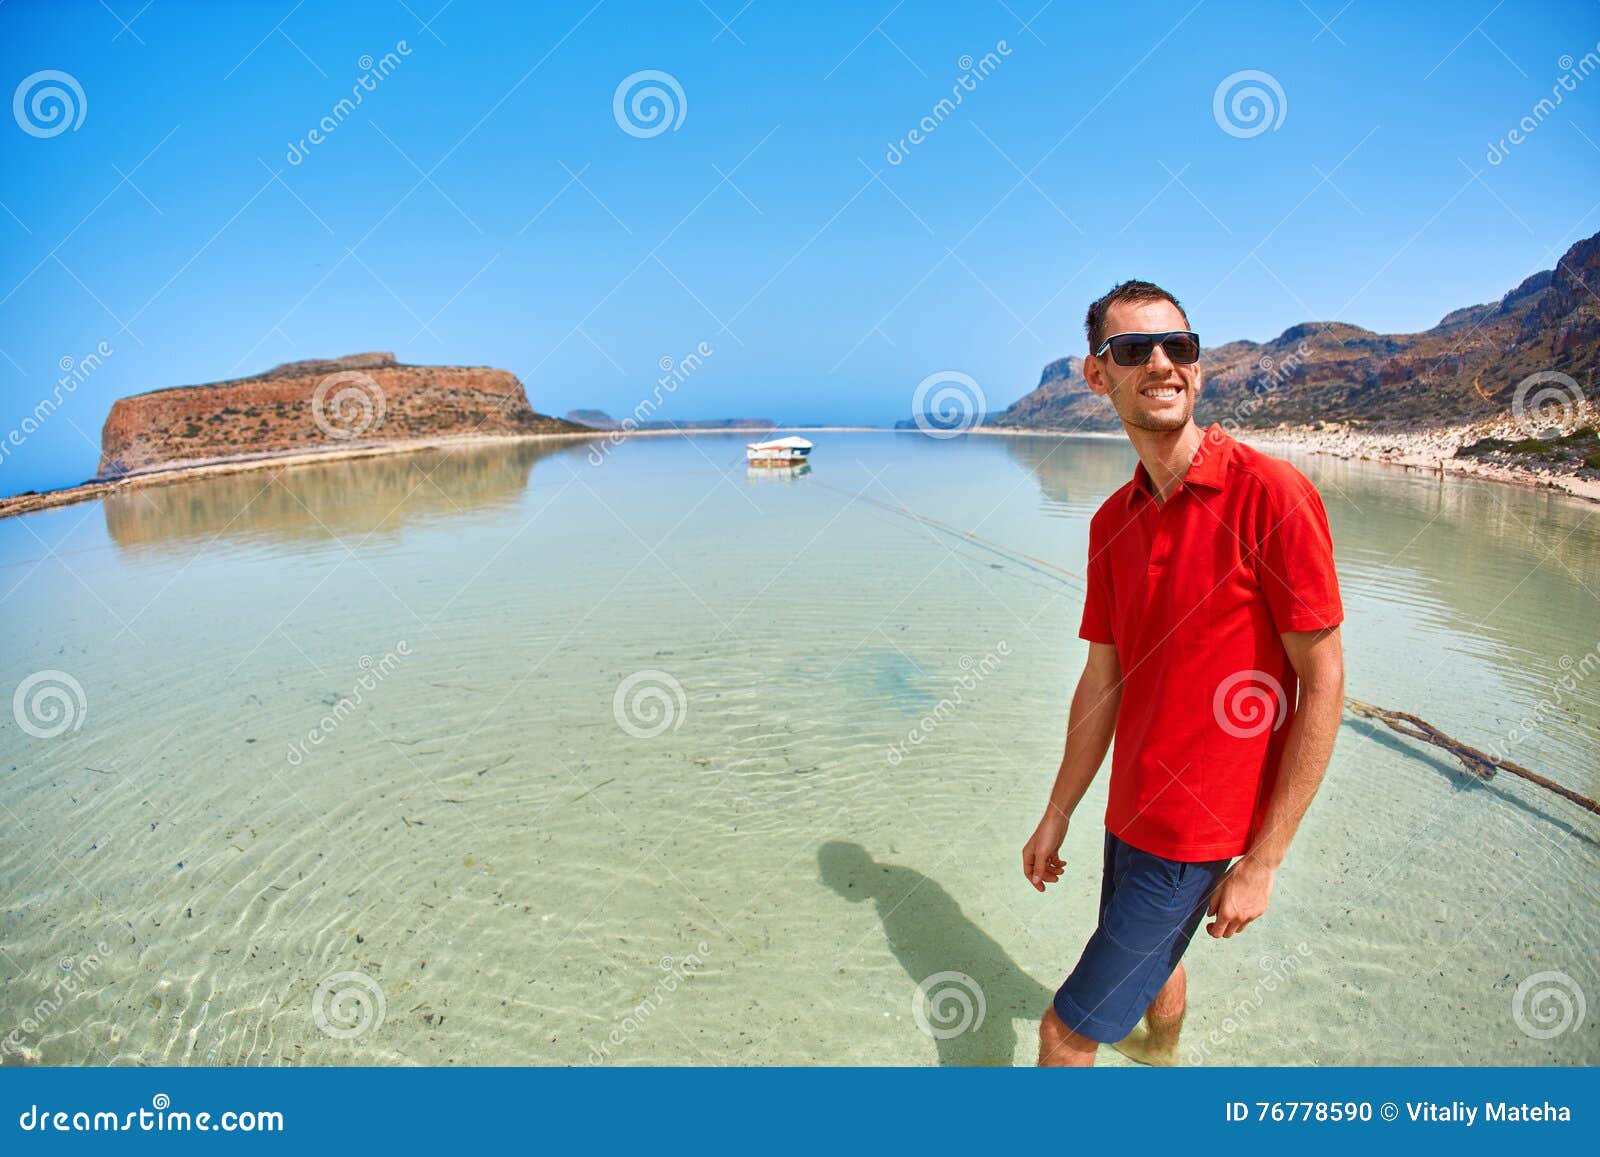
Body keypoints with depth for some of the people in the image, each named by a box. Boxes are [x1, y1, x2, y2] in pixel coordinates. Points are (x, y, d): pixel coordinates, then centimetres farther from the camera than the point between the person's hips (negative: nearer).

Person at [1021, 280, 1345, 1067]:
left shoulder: (1269, 493, -19)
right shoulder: (1112, 521, 1)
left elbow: (1323, 684, -16)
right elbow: (1101, 683, 6)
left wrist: (1263, 860, -15)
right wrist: (1056, 818, 9)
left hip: (1195, 835, -6)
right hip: (1129, 814, 7)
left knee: (1065, 1031, 1)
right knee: (1153, 965, 31)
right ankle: (1159, 1049, 61)